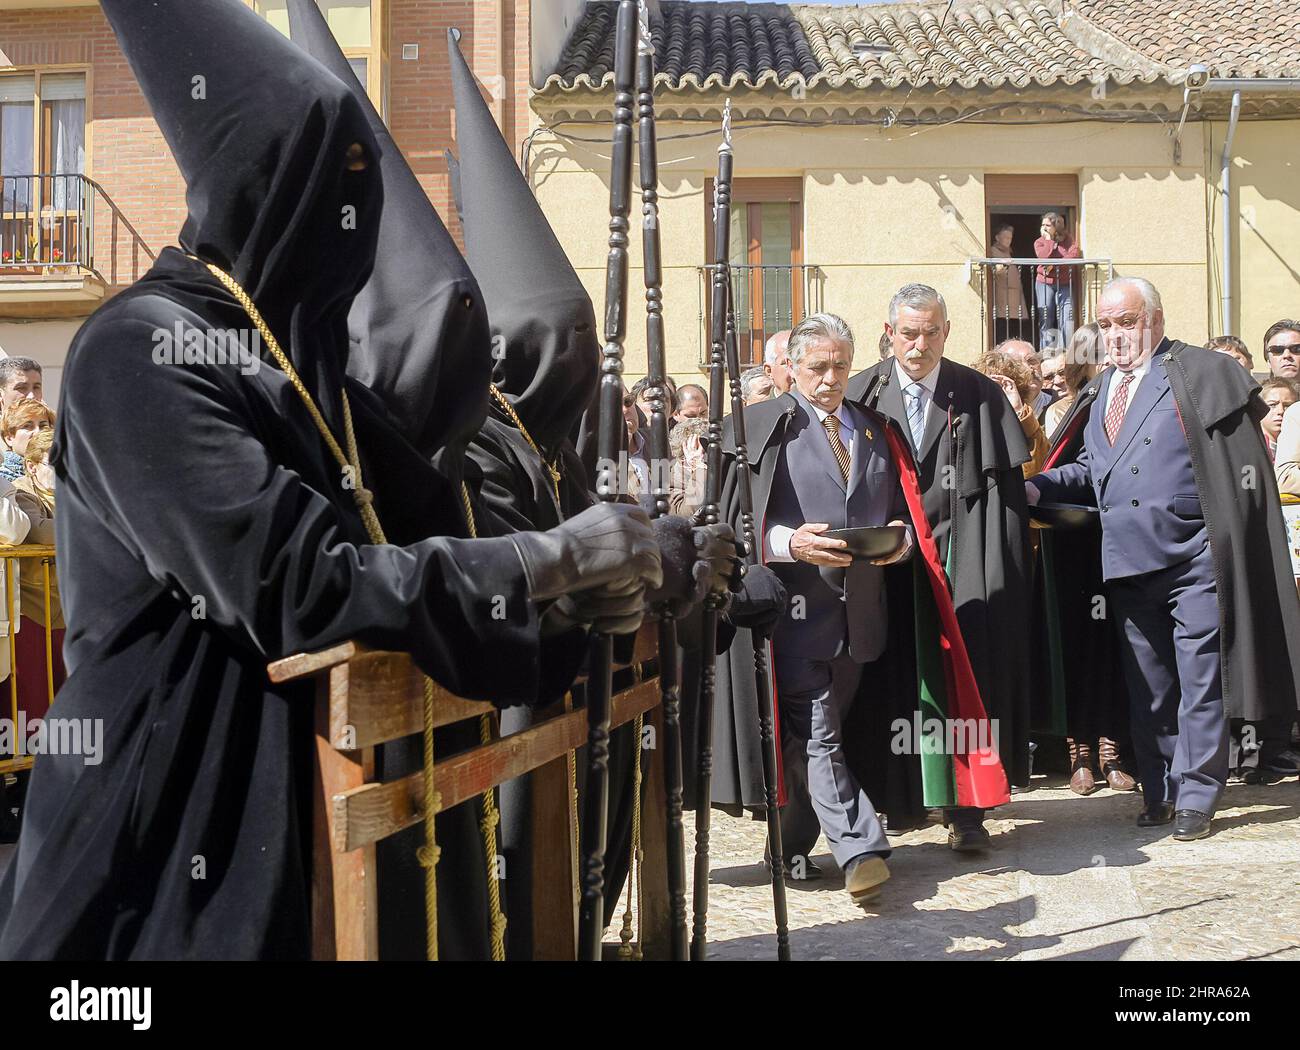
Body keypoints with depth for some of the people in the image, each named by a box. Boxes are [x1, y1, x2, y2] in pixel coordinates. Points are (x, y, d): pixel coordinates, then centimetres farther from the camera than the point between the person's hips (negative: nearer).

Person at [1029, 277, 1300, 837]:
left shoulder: (1202, 372, -4)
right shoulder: (1100, 390, 16)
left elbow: (1243, 457, -6)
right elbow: (1090, 468, 21)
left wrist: (1230, 539, -13)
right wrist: (1039, 487, 3)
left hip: (1194, 559, -6)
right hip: (1128, 560, 6)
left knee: (1199, 680, -1)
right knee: (1147, 685, 13)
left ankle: (1196, 796, 10)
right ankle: (1159, 793, 23)